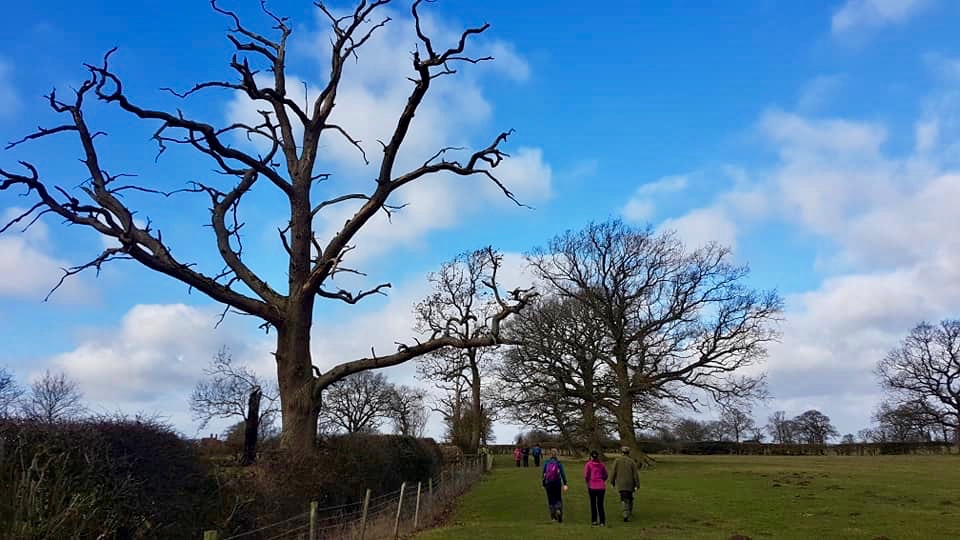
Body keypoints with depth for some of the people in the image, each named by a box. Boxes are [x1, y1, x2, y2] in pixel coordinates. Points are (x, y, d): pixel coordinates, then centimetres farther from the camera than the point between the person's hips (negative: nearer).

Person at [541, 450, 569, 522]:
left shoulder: (546, 463, 0)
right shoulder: (558, 463, -4)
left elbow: (544, 474, 3)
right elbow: (562, 473, -9)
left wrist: (544, 484, 11)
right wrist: (565, 484, -9)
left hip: (548, 484, 1)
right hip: (557, 483, -1)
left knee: (551, 499, 10)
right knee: (558, 499, 12)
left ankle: (553, 516, 11)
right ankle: (558, 510, -15)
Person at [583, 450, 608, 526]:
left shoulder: (588, 464, -2)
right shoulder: (602, 464, 5)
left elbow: (585, 475, -8)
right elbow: (605, 475, 5)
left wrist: (588, 482, 9)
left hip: (592, 486, -1)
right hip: (601, 486, 2)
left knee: (593, 504, 12)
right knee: (600, 504, 5)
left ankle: (594, 520, 15)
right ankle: (602, 522, -1)